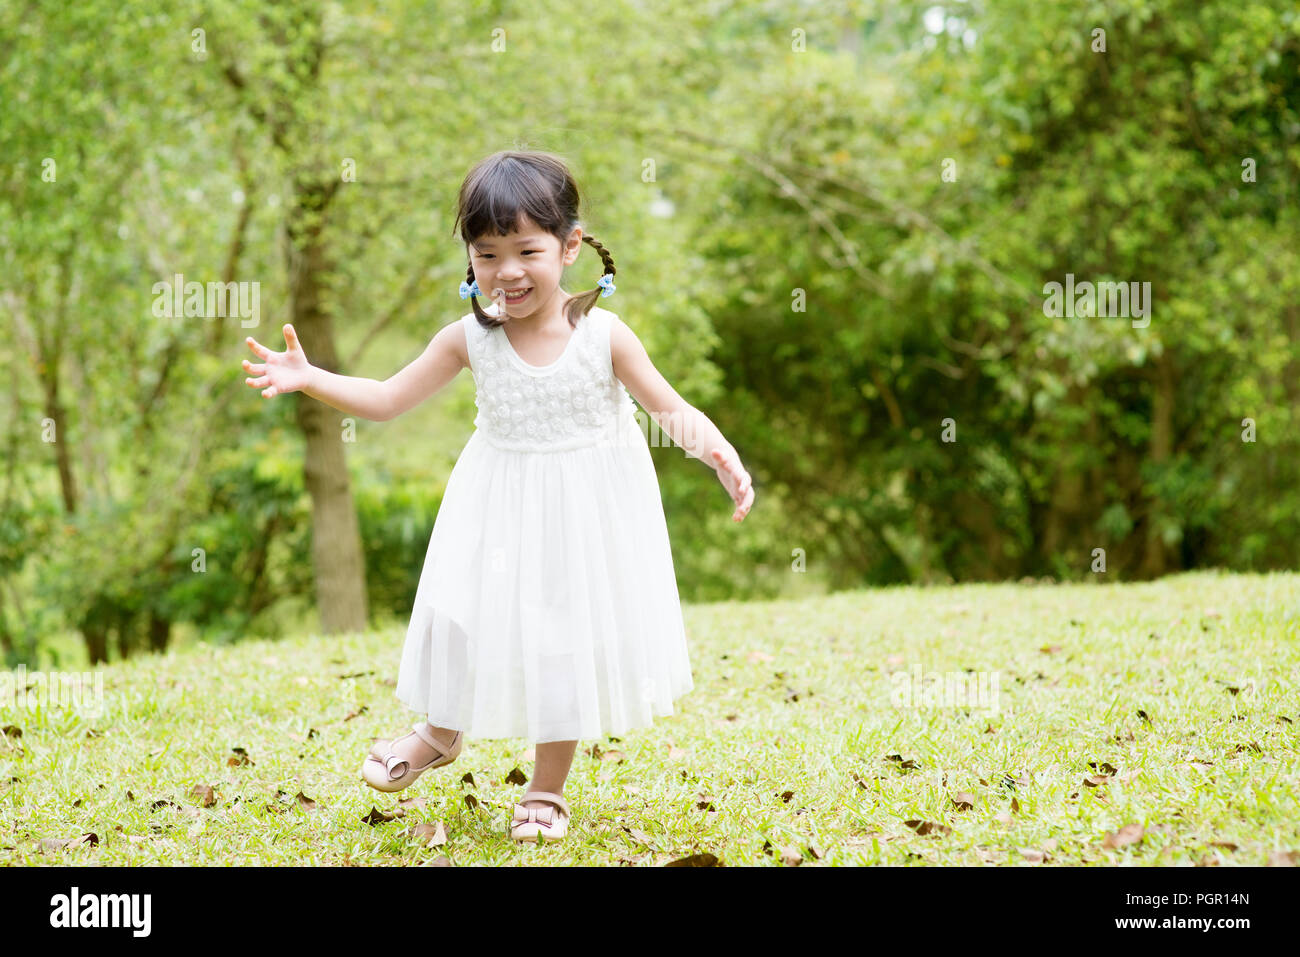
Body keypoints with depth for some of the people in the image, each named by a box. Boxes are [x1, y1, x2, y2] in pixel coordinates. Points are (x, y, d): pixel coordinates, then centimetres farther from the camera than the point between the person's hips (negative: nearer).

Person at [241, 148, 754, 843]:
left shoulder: (602, 334, -17)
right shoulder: (470, 338, -12)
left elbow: (670, 407, -11)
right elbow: (385, 400, -7)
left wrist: (718, 454, -29)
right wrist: (307, 378, -20)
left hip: (587, 508, -1)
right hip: (501, 510, 2)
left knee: (567, 635, 8)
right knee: (476, 620, 10)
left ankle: (548, 785, 28)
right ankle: (441, 734, 43)